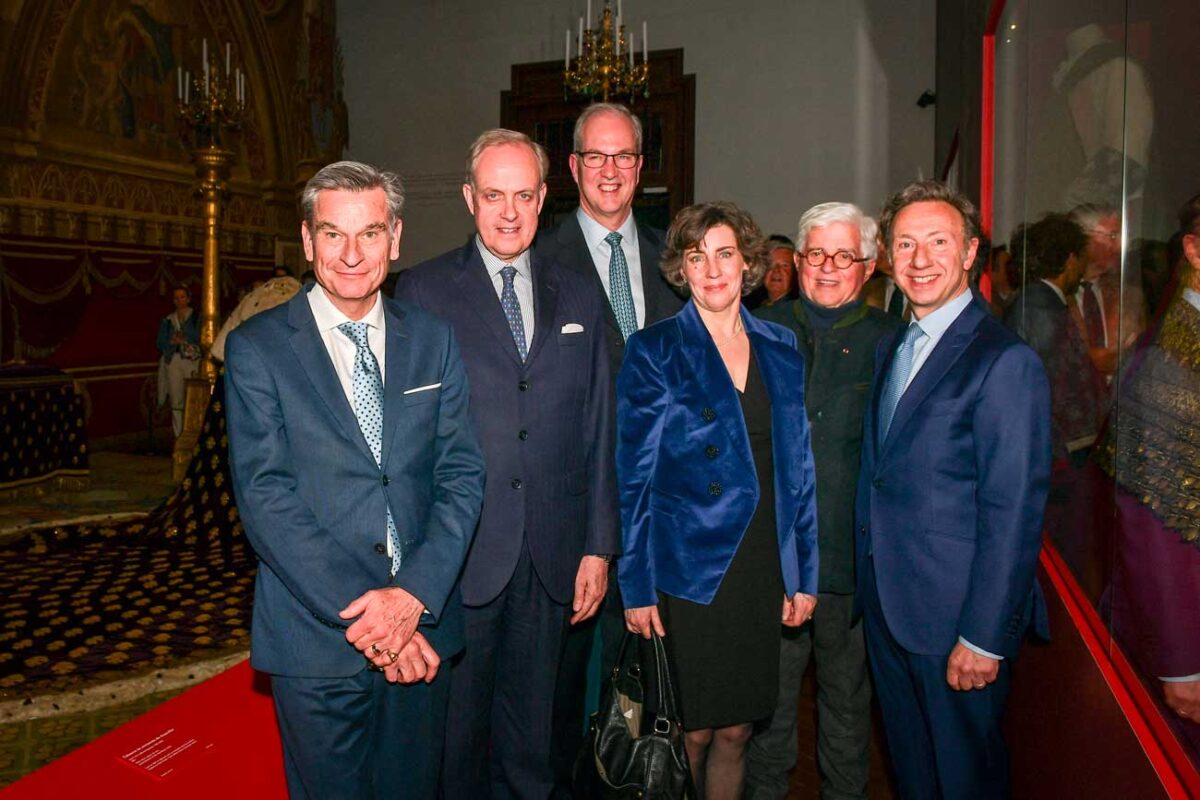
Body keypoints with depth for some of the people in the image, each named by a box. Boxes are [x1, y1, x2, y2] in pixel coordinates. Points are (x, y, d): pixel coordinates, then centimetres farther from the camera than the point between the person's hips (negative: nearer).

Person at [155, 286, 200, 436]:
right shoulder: (167, 320, 17)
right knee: (176, 402, 0)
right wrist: (173, 341, -7)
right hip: (173, 361, 3)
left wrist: (184, 339, -10)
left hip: (193, 361, -3)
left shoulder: (197, 317, 8)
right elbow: (160, 343, 11)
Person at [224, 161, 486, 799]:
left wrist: (415, 595, -13)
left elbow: (461, 474, 0)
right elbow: (264, 496, -11)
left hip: (423, 627, 3)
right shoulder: (257, 347, -4)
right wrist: (359, 612, -17)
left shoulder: (434, 340, 5)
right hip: (316, 638, -2)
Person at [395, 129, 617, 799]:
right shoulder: (423, 291, 0)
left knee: (530, 733, 16)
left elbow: (599, 430, 8)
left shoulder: (579, 297, 9)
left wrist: (599, 546, 5)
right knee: (453, 727, 12)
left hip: (553, 556, 3)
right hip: (456, 554, -2)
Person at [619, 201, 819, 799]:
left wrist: (804, 573, 6)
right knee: (692, 732, 7)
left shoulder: (780, 350, 8)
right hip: (688, 571, -3)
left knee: (735, 731, 15)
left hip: (762, 569, 4)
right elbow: (633, 476, -6)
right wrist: (636, 586, -9)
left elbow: (796, 467, 9)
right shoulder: (654, 351, -4)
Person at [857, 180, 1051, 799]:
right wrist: (869, 586, 9)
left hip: (956, 617, -7)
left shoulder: (1007, 362, -17)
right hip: (886, 607, 7)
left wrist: (984, 637, -18)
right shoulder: (890, 348, 9)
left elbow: (1013, 515, -19)